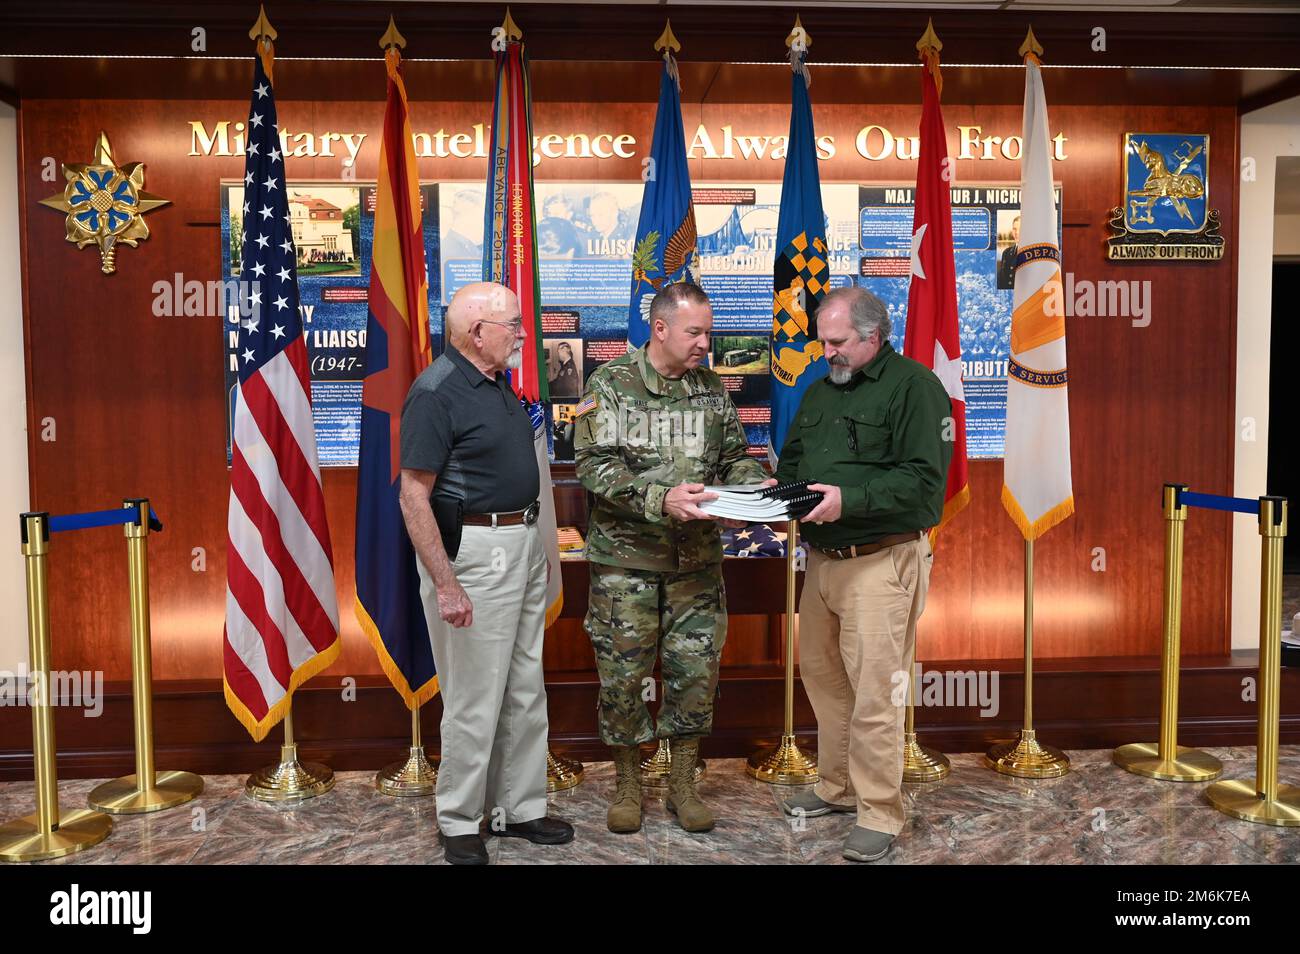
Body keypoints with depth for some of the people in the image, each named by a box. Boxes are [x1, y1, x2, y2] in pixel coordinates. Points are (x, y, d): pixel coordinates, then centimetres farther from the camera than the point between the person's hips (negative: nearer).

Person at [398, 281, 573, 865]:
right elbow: (414, 497, -19)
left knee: (525, 691, 15)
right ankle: (458, 823, 19)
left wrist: (534, 545, 17)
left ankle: (519, 809, 29)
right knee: (475, 699, 1)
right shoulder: (435, 393, -16)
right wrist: (445, 584, -23)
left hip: (522, 545, 9)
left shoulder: (498, 382, 11)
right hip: (472, 552, -9)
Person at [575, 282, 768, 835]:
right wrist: (661, 499, -27)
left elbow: (733, 457, 13)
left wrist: (756, 485, -9)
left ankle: (682, 784, 26)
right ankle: (627, 784, 27)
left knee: (696, 671, 7)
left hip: (696, 559, 4)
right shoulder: (610, 384, -7)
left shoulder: (712, 388, 7)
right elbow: (595, 467, -15)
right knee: (623, 675, 6)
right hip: (625, 558, -3)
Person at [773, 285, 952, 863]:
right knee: (820, 675, 15)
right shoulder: (819, 391, 17)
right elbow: (793, 461, 24)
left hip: (881, 561, -8)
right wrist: (779, 489, 2)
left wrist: (849, 500, -25)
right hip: (821, 557, 8)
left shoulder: (913, 386, -8)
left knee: (873, 691, -5)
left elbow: (923, 479, -17)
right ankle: (837, 787, 32)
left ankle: (880, 814, 10)